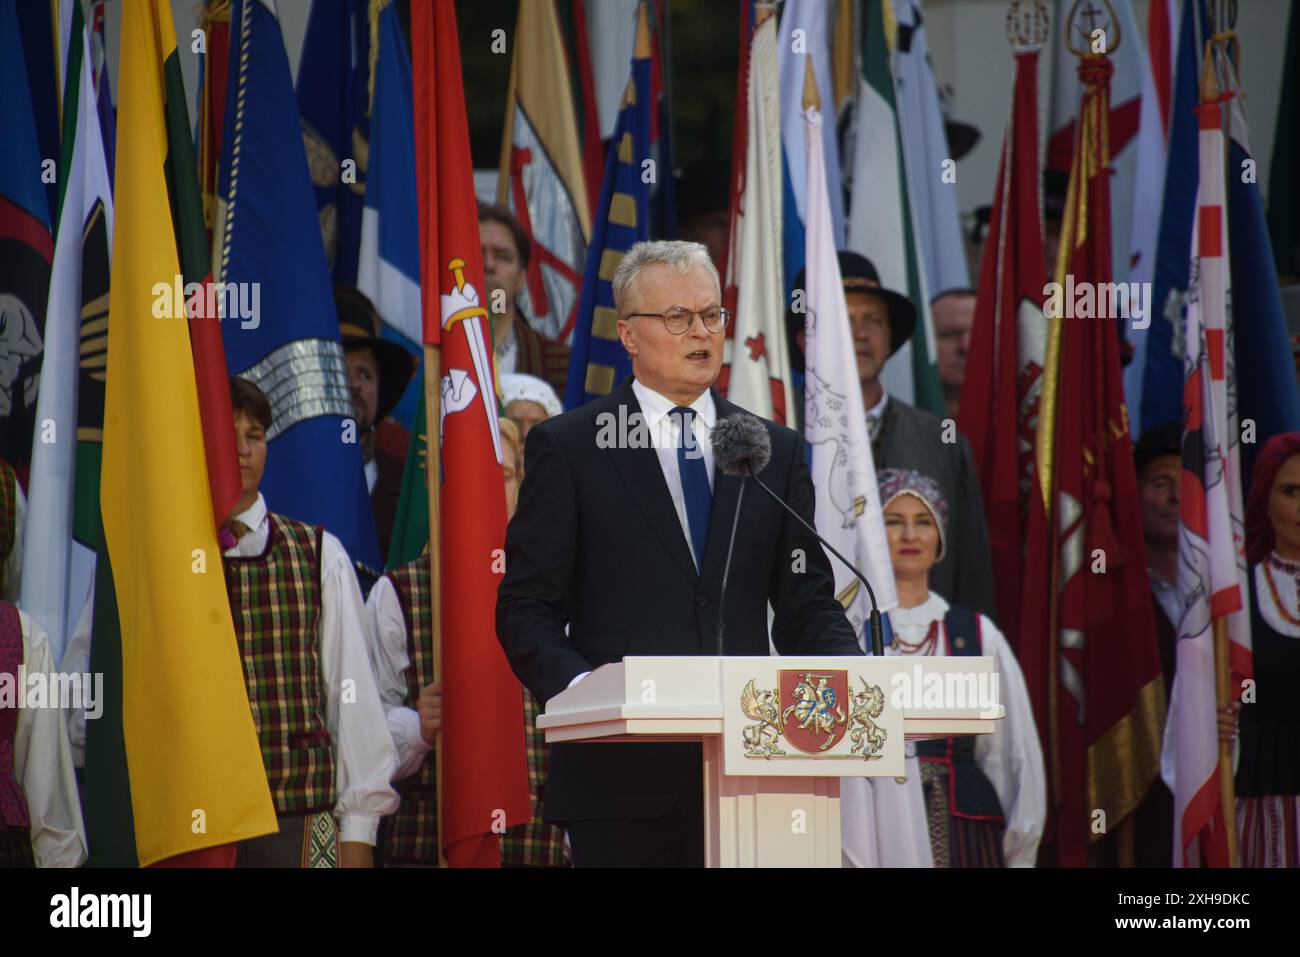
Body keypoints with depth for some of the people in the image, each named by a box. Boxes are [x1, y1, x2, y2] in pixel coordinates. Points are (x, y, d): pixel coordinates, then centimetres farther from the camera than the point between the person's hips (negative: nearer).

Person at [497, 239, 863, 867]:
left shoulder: (776, 451, 14)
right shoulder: (566, 448, 5)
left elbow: (807, 606, 13)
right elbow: (527, 607, 0)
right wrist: (577, 685, -19)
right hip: (619, 777, -3)